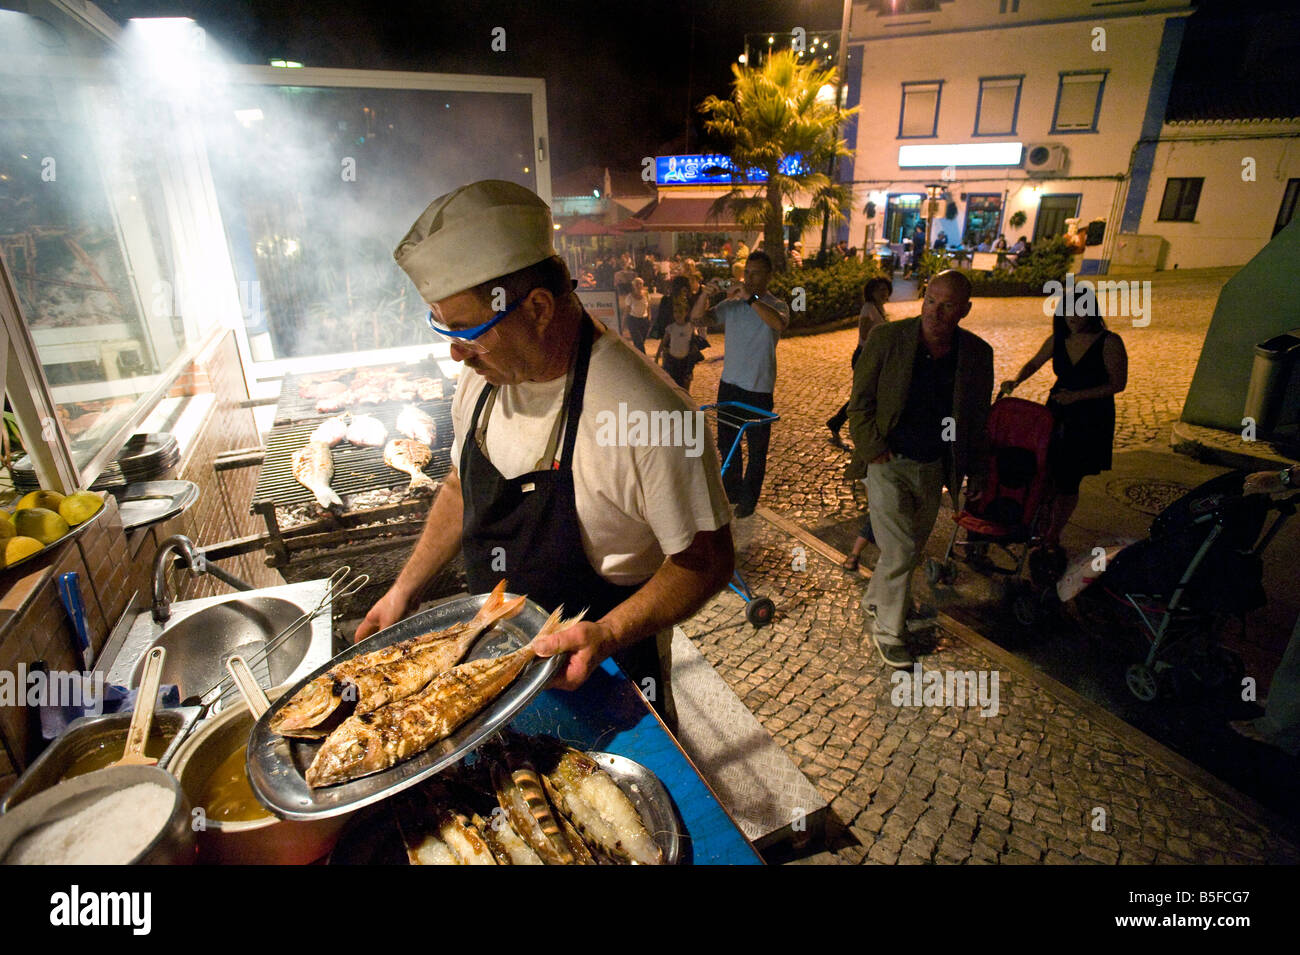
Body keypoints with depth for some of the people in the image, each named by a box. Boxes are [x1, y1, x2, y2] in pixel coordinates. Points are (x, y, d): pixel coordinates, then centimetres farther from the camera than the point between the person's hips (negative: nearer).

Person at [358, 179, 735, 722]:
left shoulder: (647, 414, -33)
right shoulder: (482, 377, -9)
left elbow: (706, 560, -23)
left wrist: (607, 634, -34)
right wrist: (406, 589, 6)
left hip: (604, 678, -6)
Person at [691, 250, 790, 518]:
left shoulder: (776, 305, -7)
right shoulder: (731, 304, 5)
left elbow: (780, 323, -32)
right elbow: (696, 319, 0)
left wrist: (749, 297, -36)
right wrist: (705, 294, -17)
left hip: (759, 388, -5)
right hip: (729, 383, 5)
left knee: (756, 448, 7)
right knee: (726, 441, 17)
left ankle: (749, 498, 24)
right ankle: (731, 490, 37)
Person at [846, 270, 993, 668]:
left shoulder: (978, 353, -2)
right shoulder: (887, 338, -10)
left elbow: (978, 419, 9)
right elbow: (860, 401, -4)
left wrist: (976, 472, 9)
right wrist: (874, 448, -12)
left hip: (934, 468, 4)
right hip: (889, 461, -4)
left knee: (911, 549, 16)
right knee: (900, 549, -8)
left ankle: (874, 602, 41)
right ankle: (888, 630, 13)